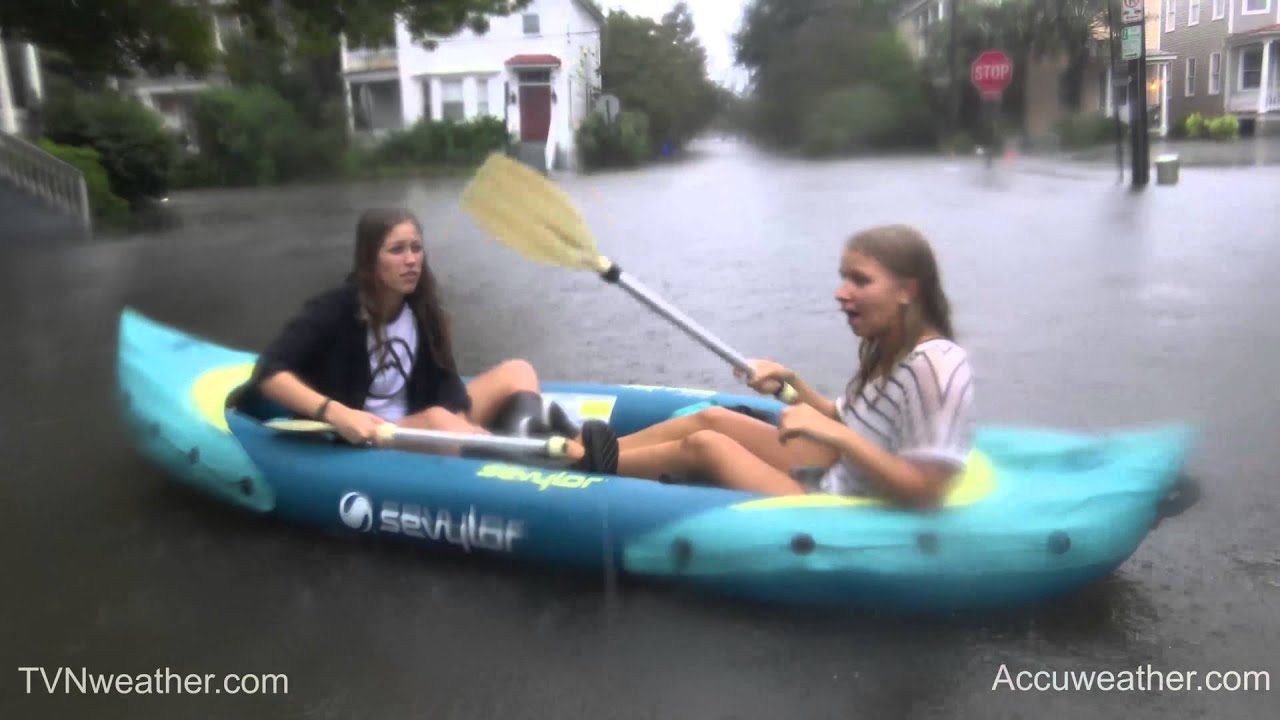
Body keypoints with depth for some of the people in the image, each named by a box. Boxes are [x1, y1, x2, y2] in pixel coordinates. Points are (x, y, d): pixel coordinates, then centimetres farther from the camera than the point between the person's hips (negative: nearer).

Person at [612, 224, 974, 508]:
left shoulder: (936, 364, -25)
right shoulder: (886, 349, 2)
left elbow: (928, 491, -28)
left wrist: (835, 434, -32)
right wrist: (791, 382, -2)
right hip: (839, 482, 9)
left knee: (704, 444, -7)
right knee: (712, 418, 9)